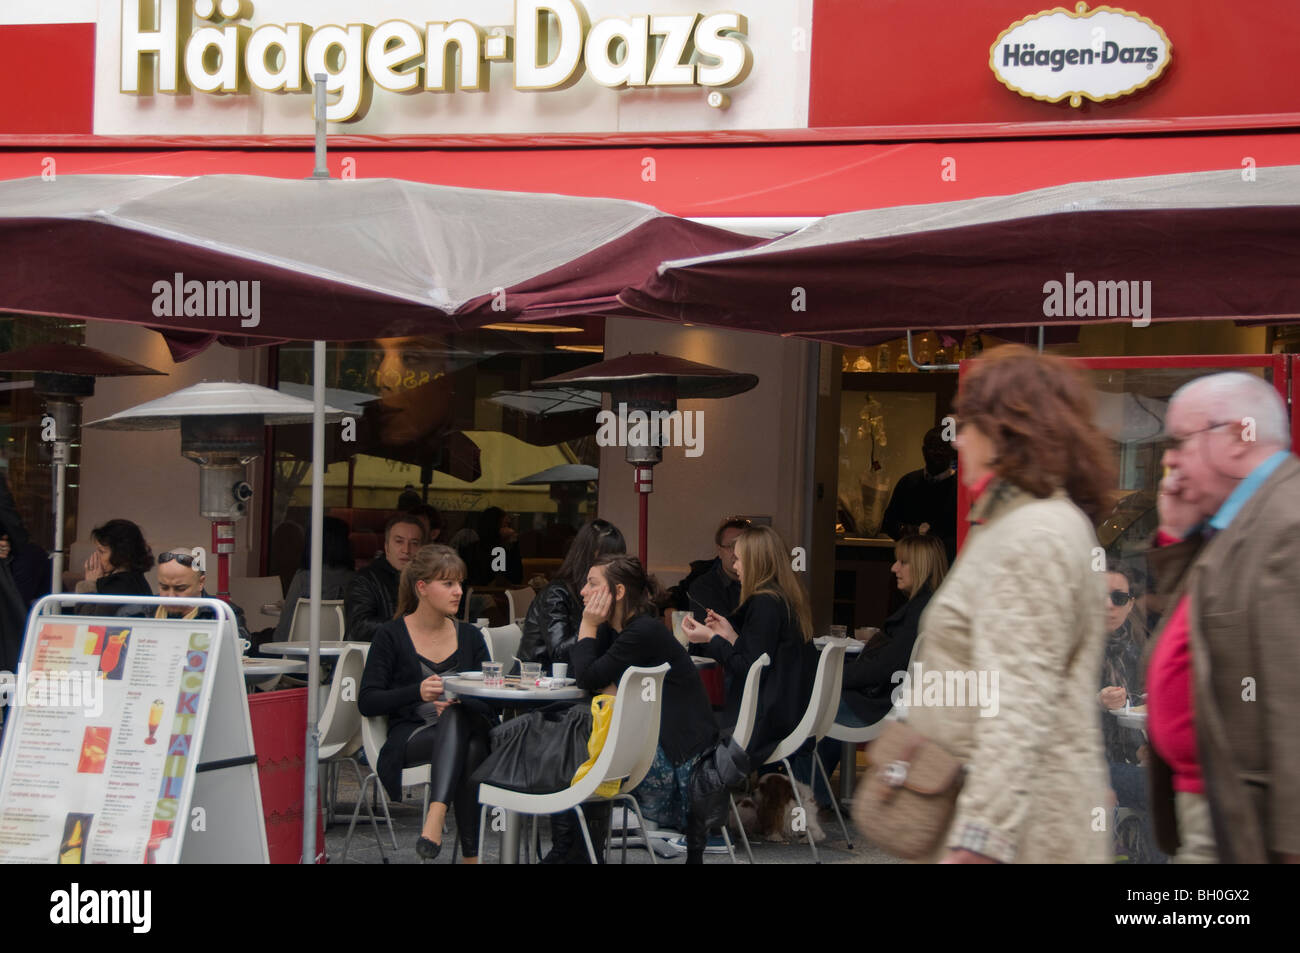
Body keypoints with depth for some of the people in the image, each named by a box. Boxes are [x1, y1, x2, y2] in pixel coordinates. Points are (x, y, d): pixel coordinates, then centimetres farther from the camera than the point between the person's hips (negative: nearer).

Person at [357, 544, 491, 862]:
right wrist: (418, 692, -18)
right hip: (409, 737, -3)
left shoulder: (470, 636, 18)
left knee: (458, 716, -37)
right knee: (469, 749, -37)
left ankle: (436, 816, -50)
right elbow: (367, 702, -1)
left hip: (464, 728, 3)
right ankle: (472, 854, -43)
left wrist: (461, 702, -12)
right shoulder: (391, 636, 6)